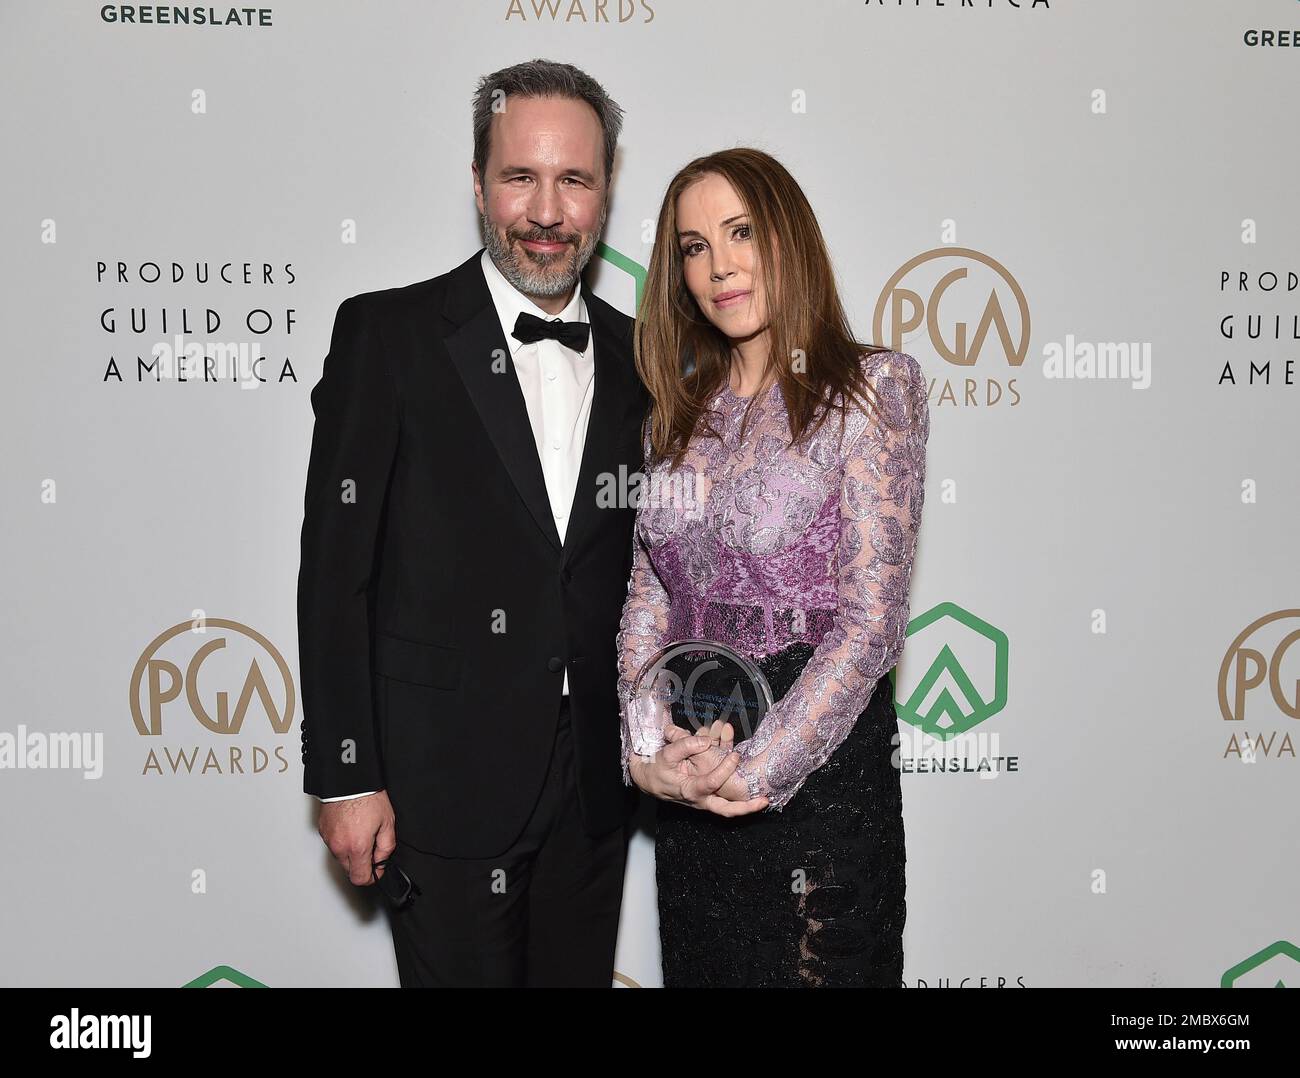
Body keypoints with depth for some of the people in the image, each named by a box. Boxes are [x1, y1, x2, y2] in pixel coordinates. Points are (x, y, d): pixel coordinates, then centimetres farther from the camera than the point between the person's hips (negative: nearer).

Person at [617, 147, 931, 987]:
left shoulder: (871, 388, -8)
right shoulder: (682, 409, 9)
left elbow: (871, 623, -14)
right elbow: (647, 597, 5)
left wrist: (758, 766, -16)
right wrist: (648, 747, -9)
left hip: (818, 763, -5)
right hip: (689, 789, 5)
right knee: (699, 965, 17)